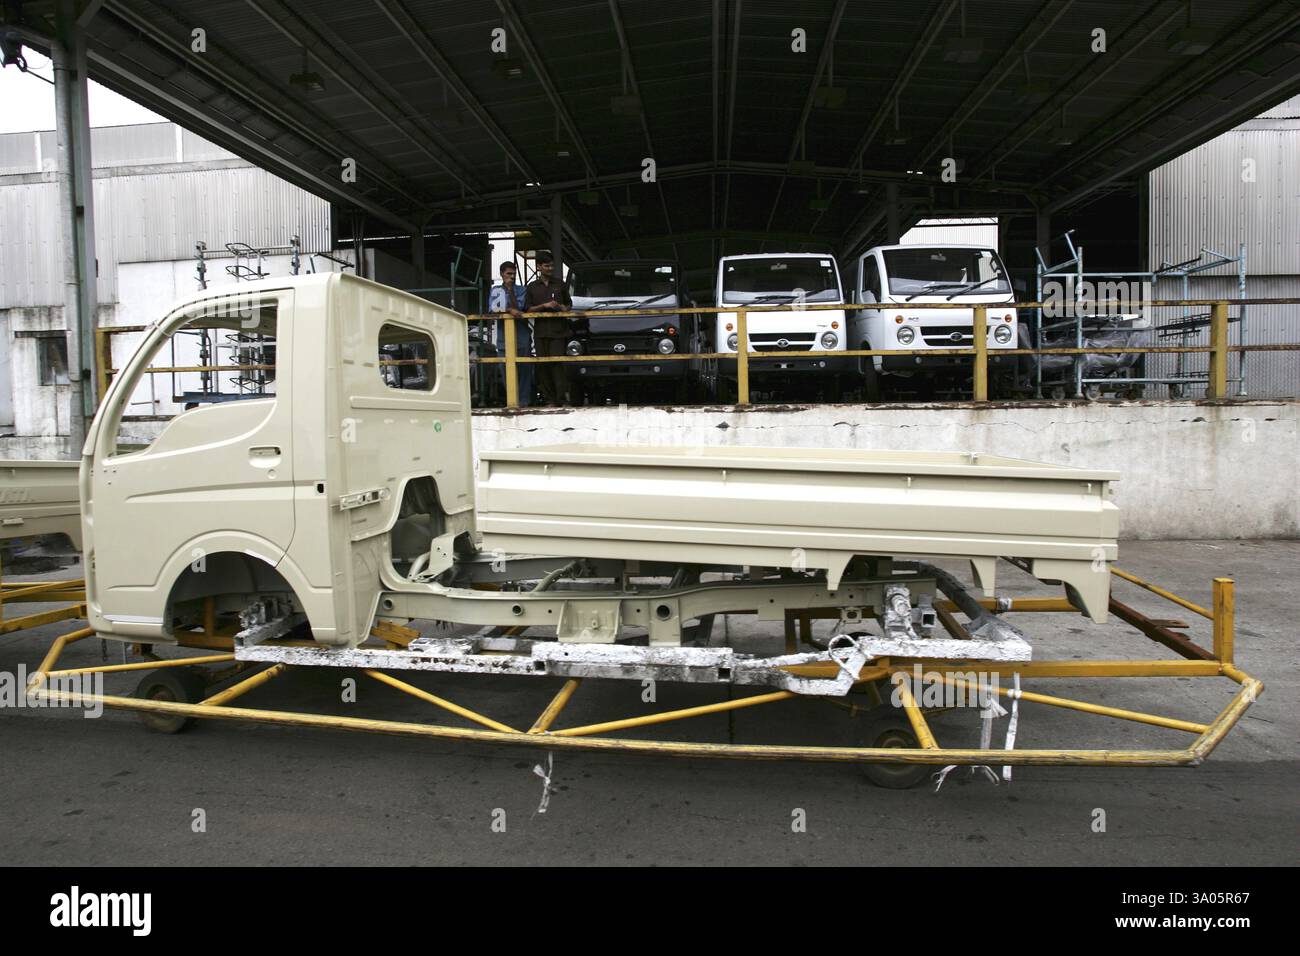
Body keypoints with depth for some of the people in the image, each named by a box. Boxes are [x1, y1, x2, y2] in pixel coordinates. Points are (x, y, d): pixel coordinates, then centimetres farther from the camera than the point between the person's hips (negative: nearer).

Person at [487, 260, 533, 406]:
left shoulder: (521, 290, 11)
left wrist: (510, 290, -6)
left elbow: (519, 307, -4)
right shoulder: (495, 290, 13)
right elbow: (492, 309, -2)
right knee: (506, 370, -2)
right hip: (504, 336, 1)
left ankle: (524, 400, -2)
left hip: (522, 335, -1)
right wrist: (510, 310, -13)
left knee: (524, 369, -5)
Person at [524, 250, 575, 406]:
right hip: (540, 331, 1)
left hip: (558, 330, -1)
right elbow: (528, 309, 6)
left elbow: (569, 304, 22)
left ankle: (561, 398, -13)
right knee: (543, 365, -1)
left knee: (557, 363, -12)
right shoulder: (532, 287, 13)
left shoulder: (560, 283, 15)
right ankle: (550, 399, 5)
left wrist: (564, 308, -2)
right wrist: (545, 306, -9)